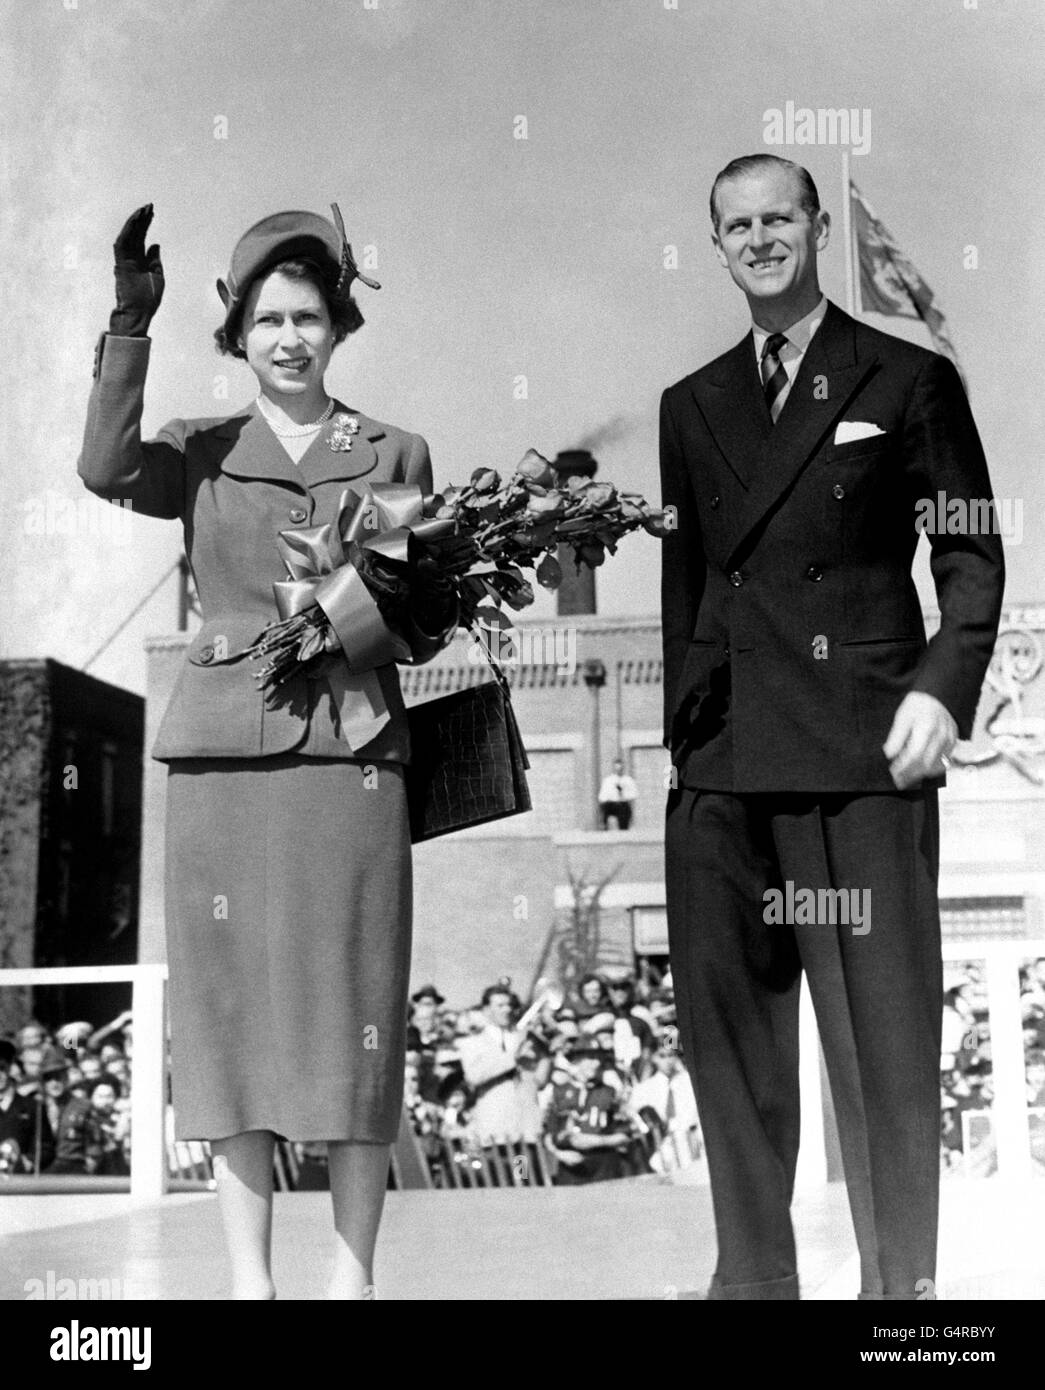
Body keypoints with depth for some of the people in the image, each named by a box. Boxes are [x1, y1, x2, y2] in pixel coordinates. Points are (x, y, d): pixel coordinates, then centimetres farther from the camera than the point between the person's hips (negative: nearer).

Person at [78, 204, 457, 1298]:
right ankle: (249, 1276, 9)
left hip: (350, 748, 0)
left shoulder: (394, 456, 13)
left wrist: (353, 628, -9)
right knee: (228, 1009, 0)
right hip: (221, 748, 1)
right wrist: (130, 323, -14)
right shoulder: (204, 455, 12)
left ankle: (353, 1273, 7)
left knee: (352, 1010, -2)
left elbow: (432, 613, 12)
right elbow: (107, 469, -8)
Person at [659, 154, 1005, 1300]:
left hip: (865, 753, -4)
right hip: (719, 766, 4)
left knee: (884, 1040, -3)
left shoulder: (910, 382, 7)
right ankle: (754, 1273, 16)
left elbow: (972, 557, 4)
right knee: (727, 1032, 5)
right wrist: (676, 725, 12)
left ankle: (900, 1280, 9)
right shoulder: (691, 407, 19)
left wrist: (943, 688, -10)